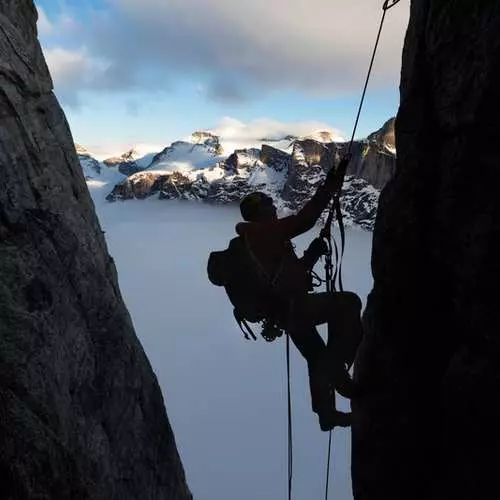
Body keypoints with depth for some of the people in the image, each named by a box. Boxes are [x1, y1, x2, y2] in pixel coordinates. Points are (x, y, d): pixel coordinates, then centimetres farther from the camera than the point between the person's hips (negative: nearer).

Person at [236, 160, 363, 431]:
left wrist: (311, 255, 9)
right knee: (348, 302, -19)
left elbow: (290, 271, 23)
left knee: (317, 359, 23)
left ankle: (326, 414, 34)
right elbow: (303, 220, -19)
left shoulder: (253, 240, 23)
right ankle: (337, 368, -14)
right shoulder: (261, 231, -7)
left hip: (283, 309, 11)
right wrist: (329, 186, -13)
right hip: (290, 306, -11)